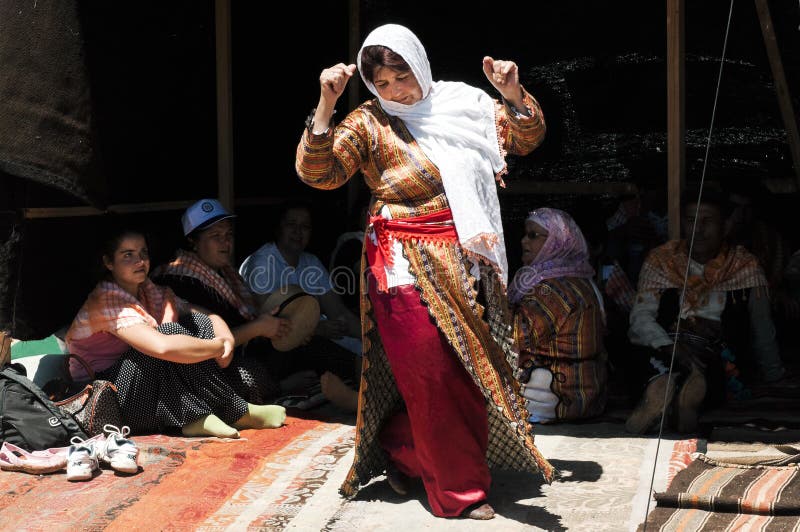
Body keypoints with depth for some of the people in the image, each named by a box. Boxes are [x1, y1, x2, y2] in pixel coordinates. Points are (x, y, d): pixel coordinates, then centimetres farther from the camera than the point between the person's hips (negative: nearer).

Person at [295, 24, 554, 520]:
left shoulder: (462, 106, 7)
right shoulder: (369, 123, -3)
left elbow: (526, 138, 8)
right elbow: (318, 171, -14)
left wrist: (513, 96, -12)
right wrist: (325, 107, -27)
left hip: (462, 264, 4)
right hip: (405, 266, -4)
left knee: (469, 372, 8)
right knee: (430, 376, -1)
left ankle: (396, 448, 28)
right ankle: (459, 491, 11)